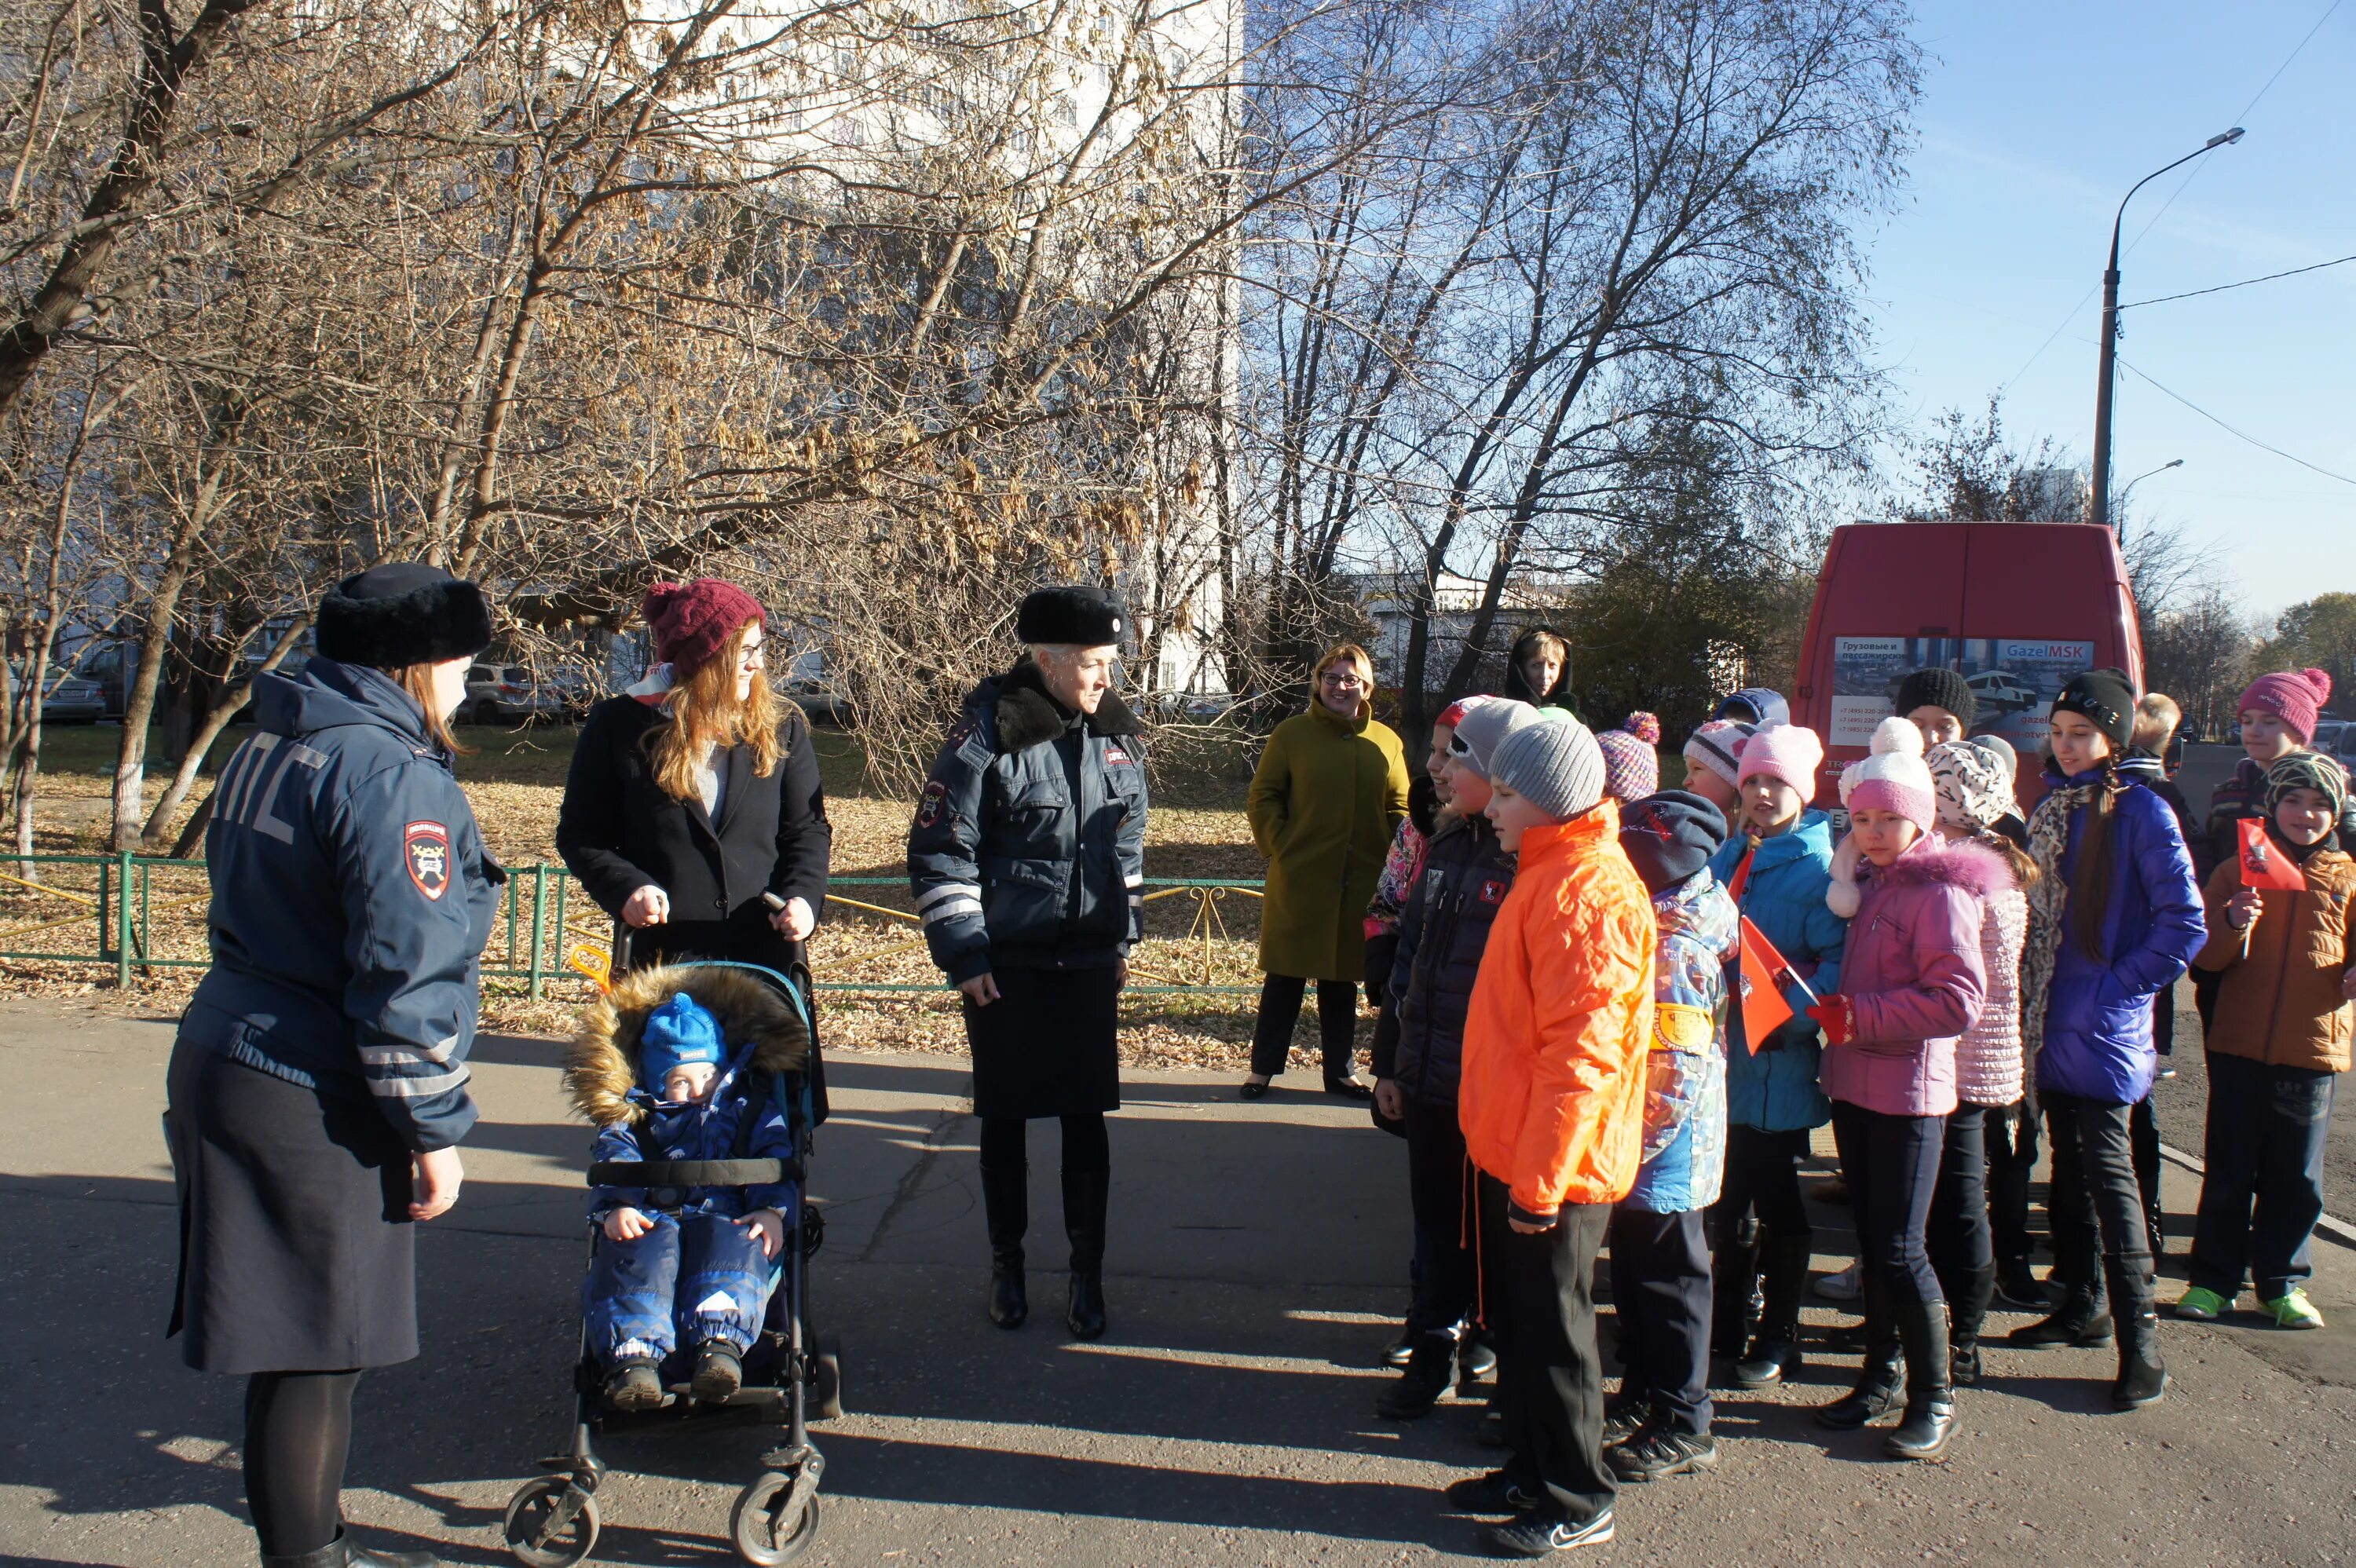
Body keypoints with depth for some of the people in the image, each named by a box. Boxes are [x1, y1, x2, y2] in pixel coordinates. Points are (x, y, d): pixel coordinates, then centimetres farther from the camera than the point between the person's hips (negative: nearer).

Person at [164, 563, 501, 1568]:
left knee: (298, 1347, 20)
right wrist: (436, 1130, -14)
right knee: (320, 1353, 3)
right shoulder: (391, 774, -17)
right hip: (311, 1107, -10)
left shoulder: (267, 750, 14)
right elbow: (405, 973, -21)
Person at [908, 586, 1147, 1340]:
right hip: (1005, 966, -3)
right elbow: (938, 852, -10)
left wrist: (1125, 938, 15)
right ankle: (1006, 1262, 26)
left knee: (1086, 1116, 5)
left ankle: (1087, 1271, 18)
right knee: (1005, 1117, 8)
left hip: (1090, 963, 4)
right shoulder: (988, 736, -12)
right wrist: (963, 957, -11)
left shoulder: (1117, 736, 4)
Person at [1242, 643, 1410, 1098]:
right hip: (1297, 881, -2)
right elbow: (1262, 799, 1)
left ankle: (1342, 1072, 23)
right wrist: (1278, 850, -8)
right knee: (1285, 978, 5)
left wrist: (1388, 861, 1)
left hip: (1359, 885, 2)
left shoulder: (1386, 742, 6)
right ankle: (1263, 1068, 17)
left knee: (1343, 979, 13)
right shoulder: (1292, 734, 0)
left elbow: (1399, 809, 11)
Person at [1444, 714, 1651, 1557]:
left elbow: (1581, 1049, -25)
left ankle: (1576, 1503, 19)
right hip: (1512, 1153, 9)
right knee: (1518, 1321, 19)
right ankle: (1532, 1469, 34)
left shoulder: (1585, 891, -21)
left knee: (1551, 1332, 4)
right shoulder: (1551, 871, 11)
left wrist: (1541, 1173, -22)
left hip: (1550, 1169, -9)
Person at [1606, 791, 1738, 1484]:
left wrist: (1641, 1138, -19)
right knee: (1631, 1269, 18)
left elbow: (1679, 1065, -22)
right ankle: (1641, 1399, 33)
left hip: (1667, 1144, -9)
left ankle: (1684, 1429, 16)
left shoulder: (1680, 946, -21)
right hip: (1630, 1144, 9)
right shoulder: (1650, 916, 8)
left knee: (1668, 1277, 3)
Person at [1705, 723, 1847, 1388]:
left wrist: (1789, 1013, -28)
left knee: (1779, 1204, 8)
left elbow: (1839, 960, -18)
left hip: (1778, 1063, -6)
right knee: (1724, 1199, 16)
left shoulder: (1817, 865, -11)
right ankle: (1728, 1322, 32)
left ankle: (1778, 1336, 23)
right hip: (1721, 1055, 6)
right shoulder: (1729, 854, 10)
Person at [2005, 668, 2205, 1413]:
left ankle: (2139, 1343, -1)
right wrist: (2033, 994, 9)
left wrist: (2119, 987, -14)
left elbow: (2184, 922, -13)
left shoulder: (2140, 812, -11)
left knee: (2108, 1169, -7)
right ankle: (2081, 1304, 28)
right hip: (2053, 1020, 7)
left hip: (2105, 1026, -7)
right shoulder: (2052, 807, 11)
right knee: (2069, 1163, 15)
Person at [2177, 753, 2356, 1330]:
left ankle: (2282, 1284, 21)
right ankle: (2214, 1279, 14)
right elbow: (2207, 955, 0)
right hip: (2239, 1044, -1)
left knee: (2296, 1177, 8)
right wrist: (2233, 924, -21)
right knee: (2228, 1171, 5)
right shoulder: (2239, 871, 6)